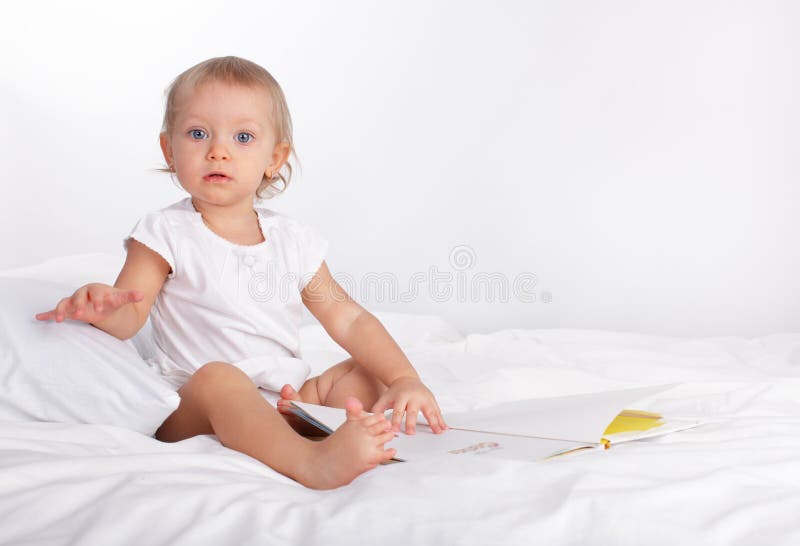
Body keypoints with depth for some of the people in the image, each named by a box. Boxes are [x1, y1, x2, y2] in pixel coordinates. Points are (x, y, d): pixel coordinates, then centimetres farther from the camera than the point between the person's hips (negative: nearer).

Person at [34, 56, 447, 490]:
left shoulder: (292, 239, 9)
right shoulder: (166, 234, 0)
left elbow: (349, 319, 8)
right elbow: (129, 316, -9)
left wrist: (405, 379, -5)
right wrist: (100, 307, -34)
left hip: (284, 403, 6)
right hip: (191, 409, -5)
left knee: (368, 373, -6)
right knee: (217, 377, -35)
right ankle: (310, 462, -58)